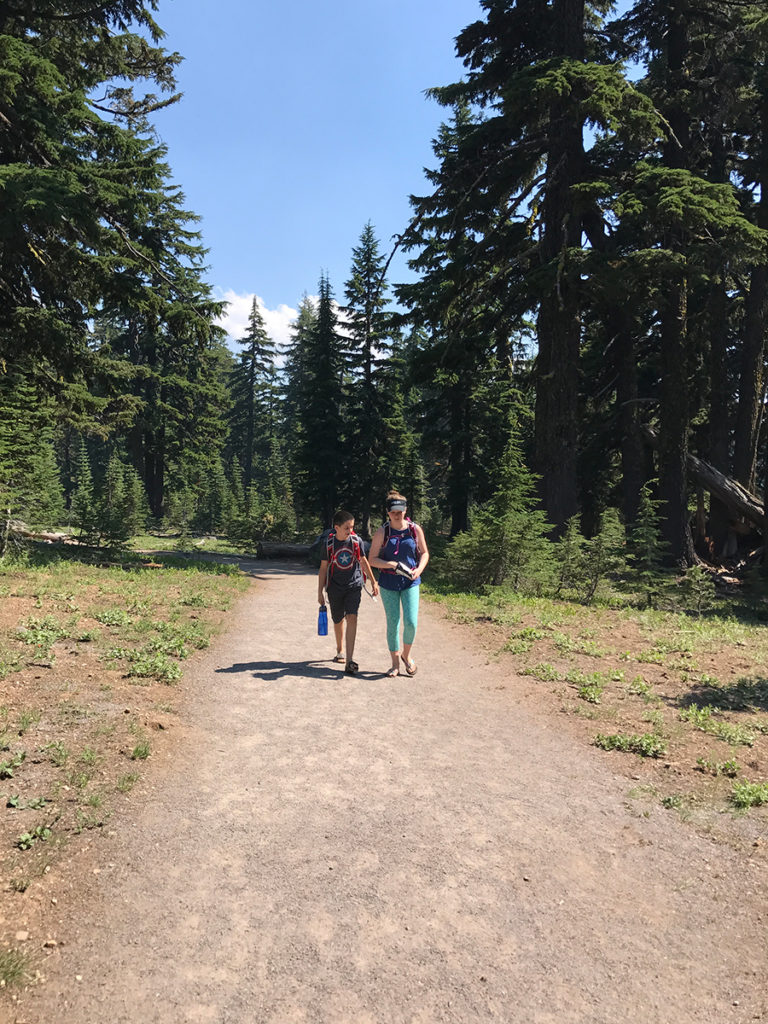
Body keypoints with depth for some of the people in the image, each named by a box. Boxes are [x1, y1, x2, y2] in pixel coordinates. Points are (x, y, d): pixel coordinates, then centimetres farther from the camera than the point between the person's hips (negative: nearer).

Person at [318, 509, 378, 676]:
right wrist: (320, 592, 2)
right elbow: (323, 568, 1)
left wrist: (373, 582, 14)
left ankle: (349, 660, -20)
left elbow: (364, 562, 11)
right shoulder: (329, 544, -5)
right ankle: (339, 651, 39)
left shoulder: (357, 541, -2)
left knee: (352, 618, -16)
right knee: (338, 621, 13)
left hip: (354, 586, 0)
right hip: (335, 587, 1)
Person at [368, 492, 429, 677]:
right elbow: (372, 559, -3)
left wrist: (419, 570, -8)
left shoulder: (415, 529, 0)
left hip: (410, 582, 1)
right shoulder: (382, 532, -4)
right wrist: (393, 565, -17)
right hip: (388, 583, 0)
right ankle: (395, 664, 20)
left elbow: (424, 553, 11)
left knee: (411, 622, -9)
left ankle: (406, 655, 19)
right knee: (392, 624, 4)